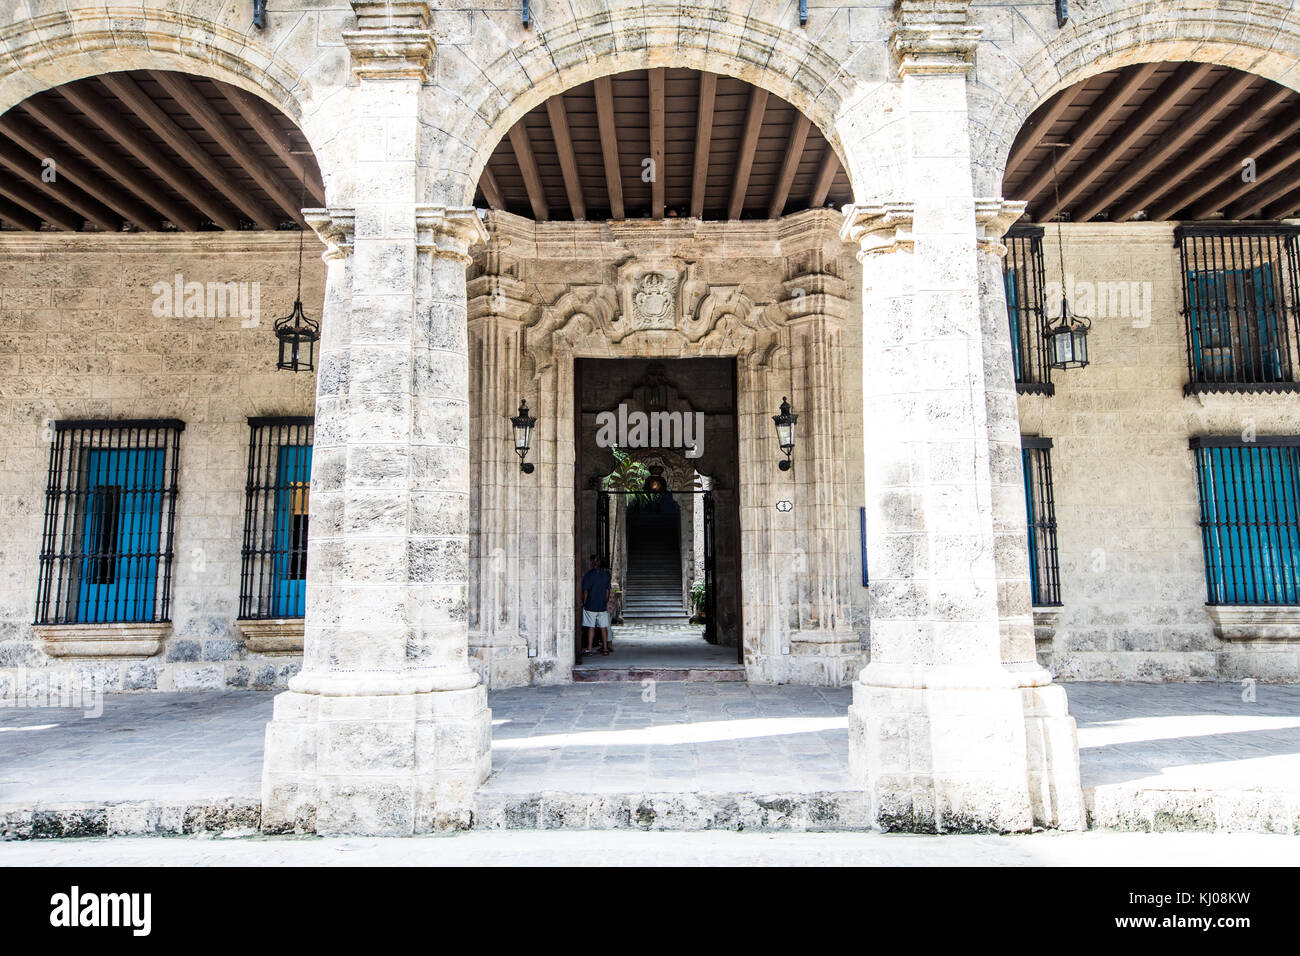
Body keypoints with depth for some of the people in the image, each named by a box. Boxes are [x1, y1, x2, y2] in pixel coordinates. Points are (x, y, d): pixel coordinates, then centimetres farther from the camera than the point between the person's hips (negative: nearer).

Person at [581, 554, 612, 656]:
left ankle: (589, 648, 4)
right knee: (603, 627, 8)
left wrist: (584, 603, 2)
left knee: (591, 627, 2)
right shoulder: (605, 574, 2)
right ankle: (605, 647, 11)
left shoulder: (588, 575, -10)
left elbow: (585, 591, -9)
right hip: (602, 606, 3)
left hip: (590, 605, -3)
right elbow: (607, 590, 7)